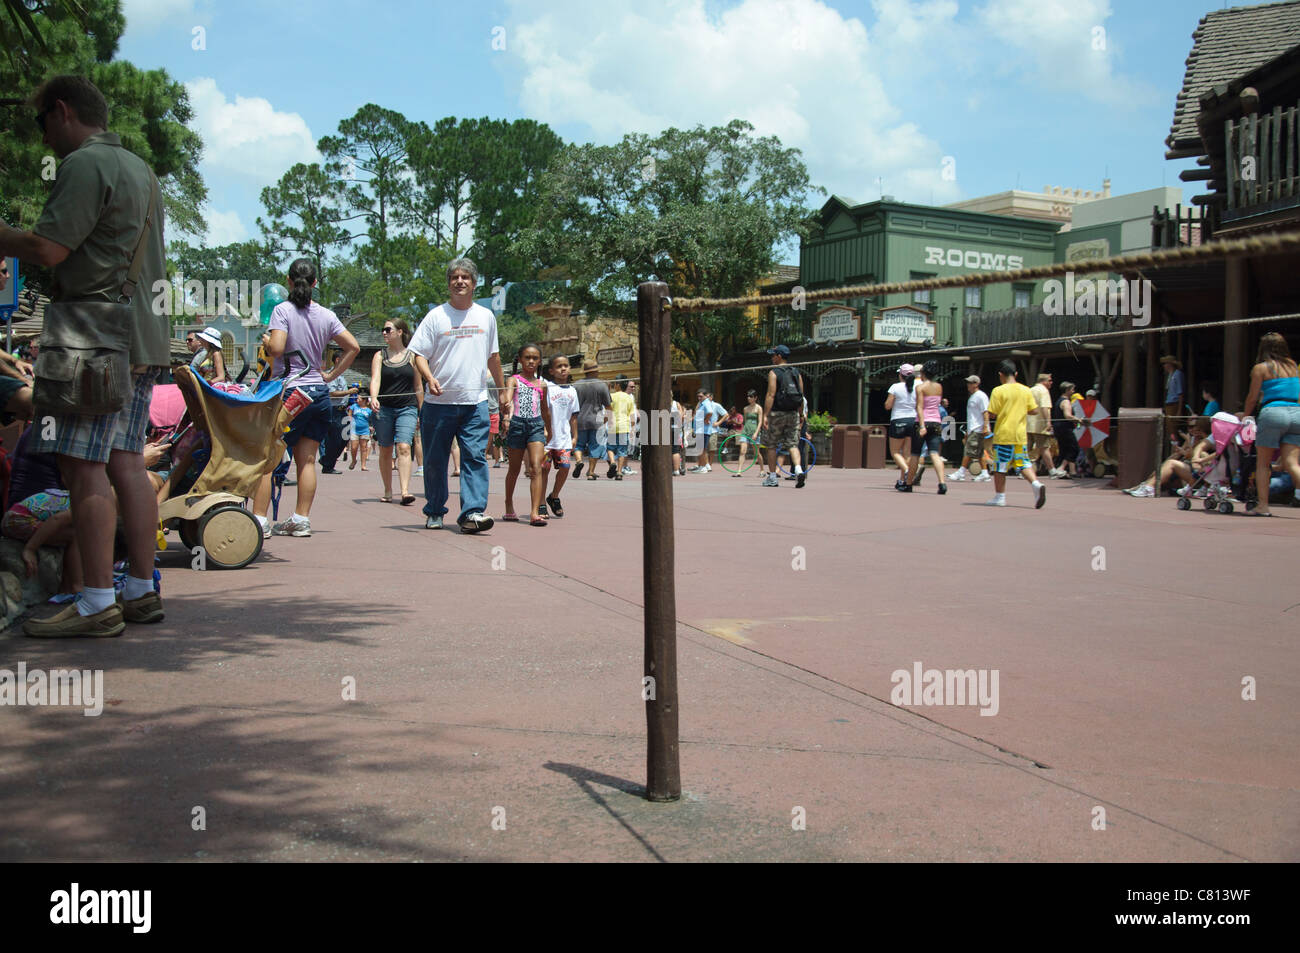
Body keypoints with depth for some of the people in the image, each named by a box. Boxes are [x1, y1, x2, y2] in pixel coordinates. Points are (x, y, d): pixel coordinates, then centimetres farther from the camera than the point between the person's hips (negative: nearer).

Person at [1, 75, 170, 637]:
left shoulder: (85, 165, -7)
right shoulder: (140, 170, 22)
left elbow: (47, 249, -16)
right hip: (141, 339, 9)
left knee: (84, 468, -8)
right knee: (126, 465, 9)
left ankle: (97, 605, -7)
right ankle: (141, 592, 11)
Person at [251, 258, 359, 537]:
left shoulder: (283, 310, -8)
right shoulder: (326, 315, 7)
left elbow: (276, 348, -19)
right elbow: (353, 347, 6)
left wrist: (266, 344, 3)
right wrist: (331, 375, 11)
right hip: (319, 393, 5)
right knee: (307, 459, 8)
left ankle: (259, 519, -2)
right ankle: (301, 519, 10)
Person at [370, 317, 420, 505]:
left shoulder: (412, 356, 5)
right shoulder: (379, 356, 8)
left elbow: (418, 387, 9)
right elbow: (375, 379, -7)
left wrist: (421, 412, 9)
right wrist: (373, 397, -27)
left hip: (407, 408, -2)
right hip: (384, 409, 2)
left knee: (403, 447, -16)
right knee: (385, 450, 7)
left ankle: (405, 491, -23)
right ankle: (388, 491, 19)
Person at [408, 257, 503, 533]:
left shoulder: (486, 317, 12)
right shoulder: (436, 316, 2)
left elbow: (493, 356, 23)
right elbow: (419, 354, -1)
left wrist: (502, 388, 26)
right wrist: (429, 378, -20)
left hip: (475, 402, 1)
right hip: (439, 402, -1)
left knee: (475, 458, -10)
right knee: (435, 461, 6)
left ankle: (472, 513, -14)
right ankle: (434, 512, 20)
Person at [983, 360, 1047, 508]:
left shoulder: (998, 391, -8)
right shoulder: (1026, 390, 7)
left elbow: (992, 413, -11)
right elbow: (1034, 410, 9)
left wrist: (986, 420, 10)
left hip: (1003, 434, -4)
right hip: (1020, 435, 4)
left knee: (1000, 467, 4)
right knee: (1023, 464, 7)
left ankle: (1000, 496, 9)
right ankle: (1036, 484, -16)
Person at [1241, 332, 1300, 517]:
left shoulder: (1261, 368, 3)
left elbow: (1252, 397, 6)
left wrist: (1244, 416, 21)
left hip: (1273, 412, -4)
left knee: (1262, 463, 6)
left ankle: (1263, 505, 3)